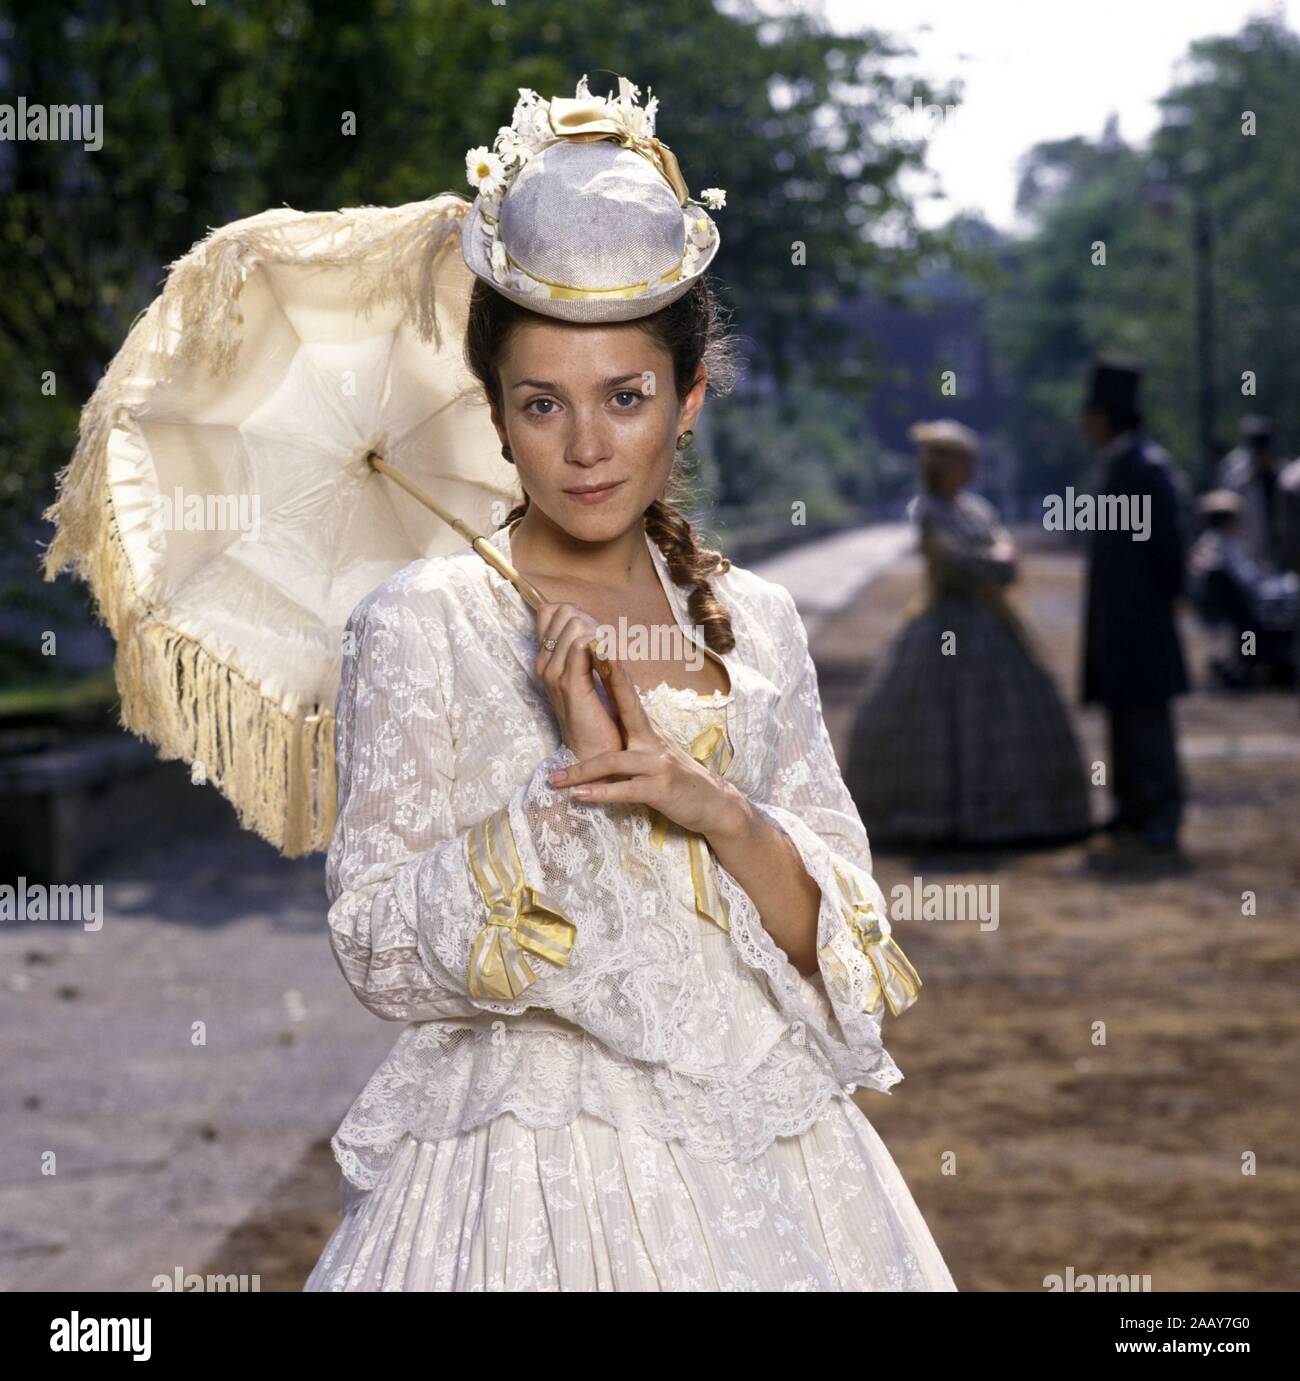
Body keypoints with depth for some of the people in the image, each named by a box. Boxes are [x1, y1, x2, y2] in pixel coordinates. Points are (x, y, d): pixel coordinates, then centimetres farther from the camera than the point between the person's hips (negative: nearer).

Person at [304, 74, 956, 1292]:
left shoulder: (755, 623, 5)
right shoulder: (421, 625, -6)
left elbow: (840, 936, 4)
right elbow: (378, 952, -9)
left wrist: (720, 811, -13)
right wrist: (572, 782, -18)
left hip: (761, 1166, 4)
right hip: (525, 1168, -4)